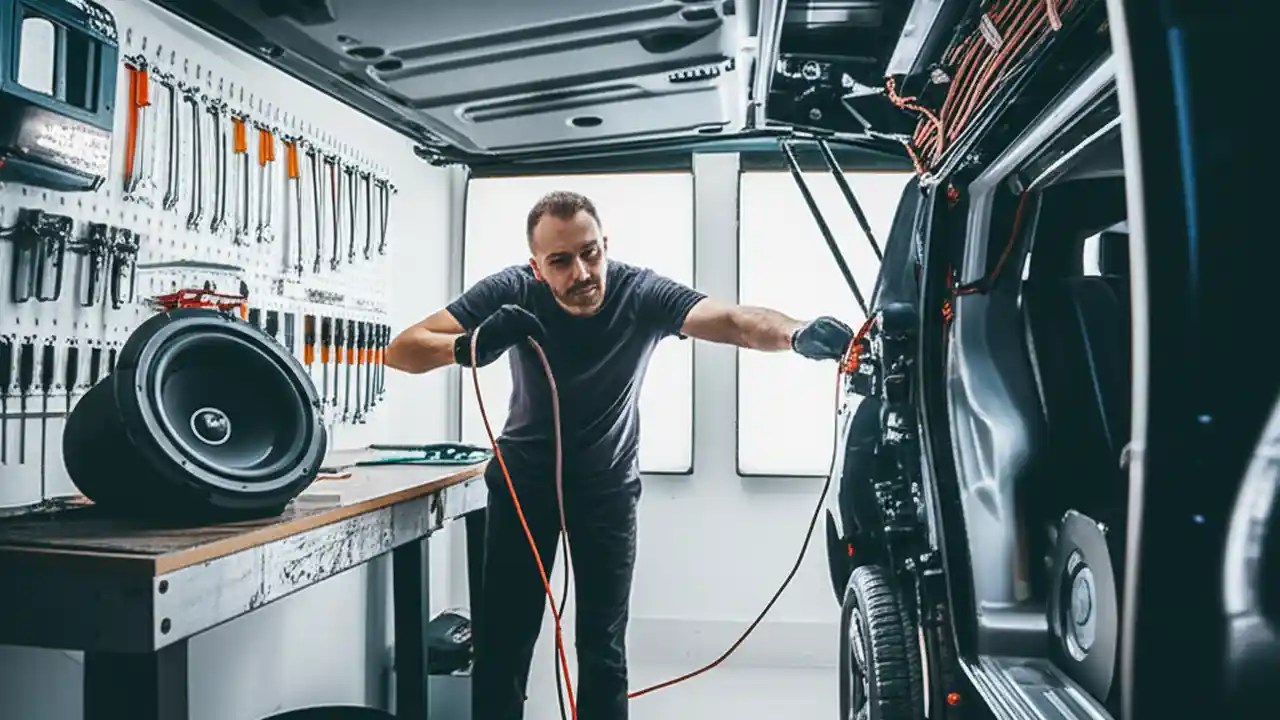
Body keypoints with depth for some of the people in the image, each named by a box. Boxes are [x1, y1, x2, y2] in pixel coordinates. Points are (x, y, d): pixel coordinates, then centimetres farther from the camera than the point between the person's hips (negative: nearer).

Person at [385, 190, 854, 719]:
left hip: (607, 483, 0)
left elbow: (733, 321, -40)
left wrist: (798, 335, -62)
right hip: (522, 476, 1)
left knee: (603, 642, 1)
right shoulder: (512, 291, -20)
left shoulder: (642, 293, -23)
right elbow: (401, 351, -21)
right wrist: (468, 347, -42)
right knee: (502, 633, 2)